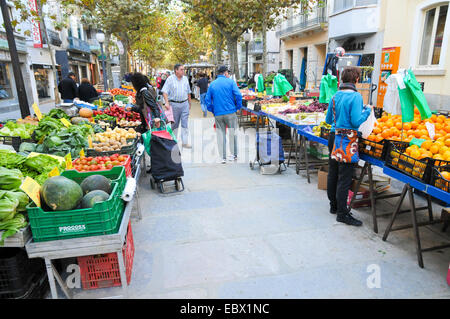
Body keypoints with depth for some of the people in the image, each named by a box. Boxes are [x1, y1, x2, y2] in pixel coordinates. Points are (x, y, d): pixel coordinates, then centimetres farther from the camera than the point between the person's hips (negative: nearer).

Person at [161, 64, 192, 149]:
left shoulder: (185, 78, 10)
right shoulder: (170, 79, -2)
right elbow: (165, 92, -8)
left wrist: (189, 103, 18)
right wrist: (166, 102, -21)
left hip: (185, 104, 3)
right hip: (174, 104, -3)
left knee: (185, 124, -1)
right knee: (174, 124, 7)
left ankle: (185, 142, 4)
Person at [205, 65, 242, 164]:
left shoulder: (212, 84, 10)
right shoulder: (230, 82, 0)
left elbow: (207, 99, 9)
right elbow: (238, 95, -8)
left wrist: (212, 111, 15)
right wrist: (238, 107, 4)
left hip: (218, 114, 3)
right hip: (230, 112, -2)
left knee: (221, 134, 7)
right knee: (232, 133, 8)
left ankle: (223, 157, 8)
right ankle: (234, 155, 15)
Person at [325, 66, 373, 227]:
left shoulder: (335, 96, 8)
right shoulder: (355, 96, -12)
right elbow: (356, 122, -17)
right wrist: (367, 110, -3)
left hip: (333, 138, 7)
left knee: (333, 174, 15)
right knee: (344, 178, -2)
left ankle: (334, 206, 30)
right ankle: (342, 213, 5)